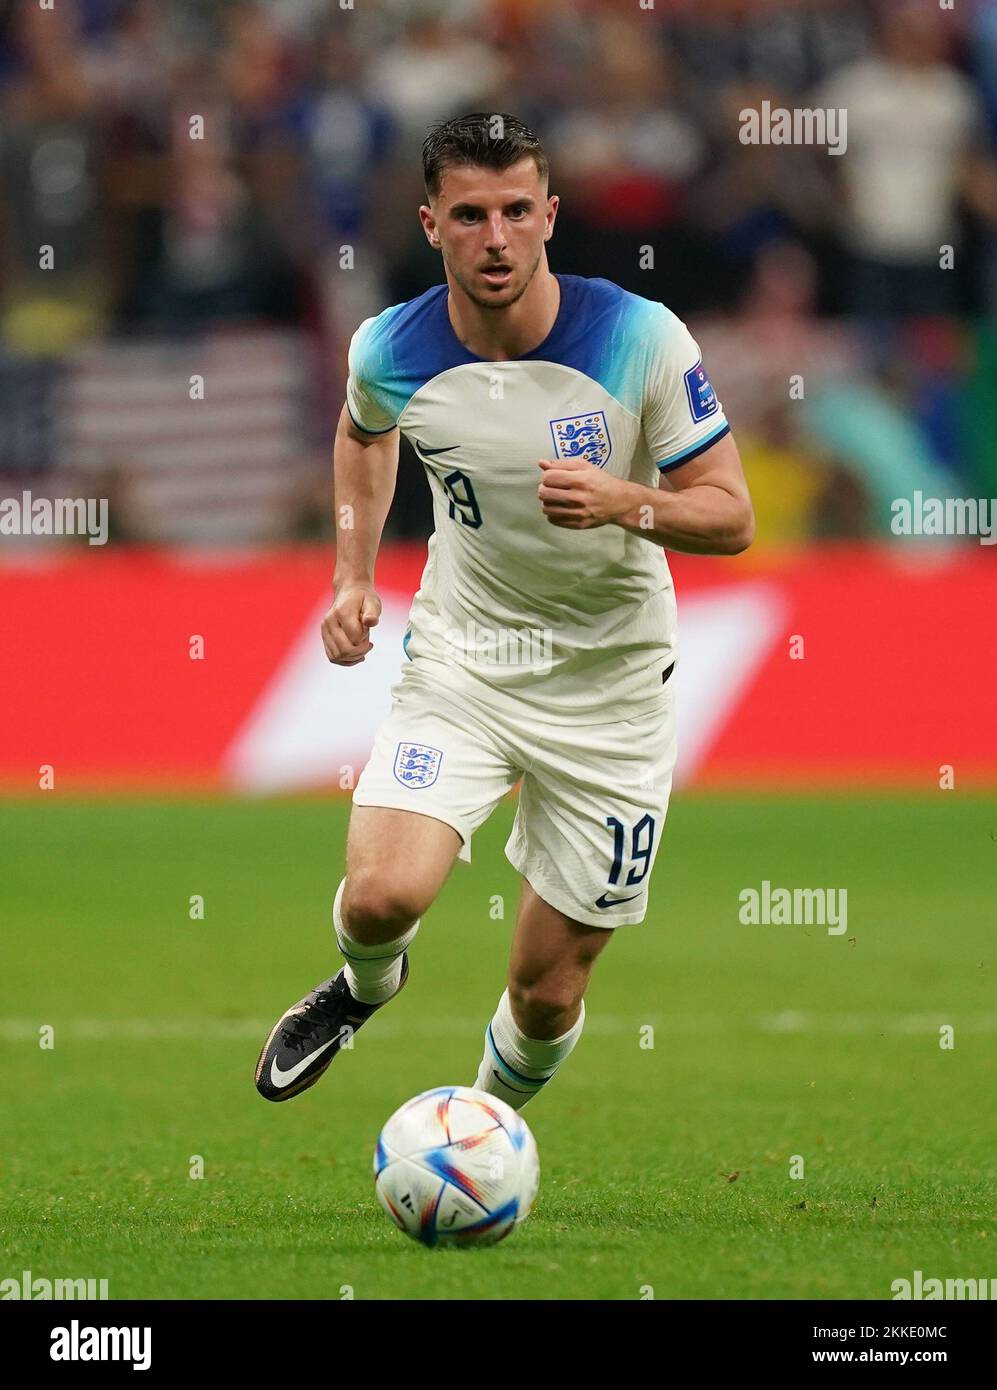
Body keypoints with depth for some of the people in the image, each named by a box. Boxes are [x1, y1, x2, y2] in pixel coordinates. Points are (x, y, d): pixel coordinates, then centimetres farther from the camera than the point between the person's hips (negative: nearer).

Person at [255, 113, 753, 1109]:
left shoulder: (641, 339, -17)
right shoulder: (391, 351, -9)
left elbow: (730, 517, -11)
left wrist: (625, 503, -30)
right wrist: (353, 575, 7)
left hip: (610, 685, -1)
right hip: (459, 659, 1)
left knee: (547, 990, 3)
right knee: (382, 896, -23)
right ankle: (366, 984, 15)